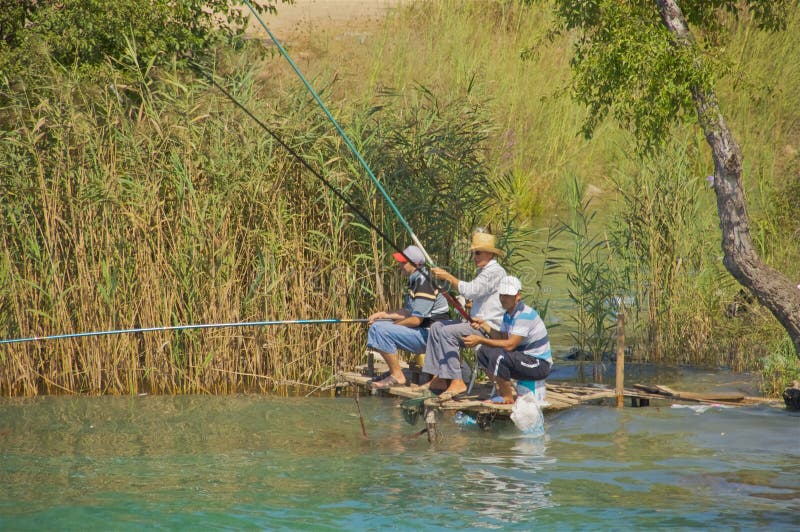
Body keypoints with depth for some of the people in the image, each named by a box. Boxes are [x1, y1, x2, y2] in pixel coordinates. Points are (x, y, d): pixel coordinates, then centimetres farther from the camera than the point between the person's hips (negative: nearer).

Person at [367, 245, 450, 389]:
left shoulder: (424, 283, -19)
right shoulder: (415, 280, 13)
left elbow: (416, 320, -22)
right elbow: (408, 312, 20)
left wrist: (392, 325, -9)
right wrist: (383, 315, 11)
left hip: (429, 335, -11)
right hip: (422, 332, 11)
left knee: (382, 331, -22)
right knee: (376, 326, 11)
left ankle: (397, 376, -13)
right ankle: (393, 371, 8)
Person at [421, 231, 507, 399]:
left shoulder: (495, 272, -13)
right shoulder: (485, 271, 21)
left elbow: (471, 290, -25)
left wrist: (448, 276, -18)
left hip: (490, 326, -11)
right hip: (478, 322, 11)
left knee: (447, 332, -24)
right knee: (437, 327, 7)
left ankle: (456, 382, -25)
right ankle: (439, 378, 2)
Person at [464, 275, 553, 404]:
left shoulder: (525, 315, -21)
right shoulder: (508, 315, 10)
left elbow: (510, 345, -26)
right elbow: (502, 339, 9)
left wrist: (480, 340, -25)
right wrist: (484, 325, -3)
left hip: (540, 365, -10)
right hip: (525, 359, 10)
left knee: (496, 354, -29)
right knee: (484, 352, 5)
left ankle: (507, 397, -12)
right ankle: (501, 392, 8)